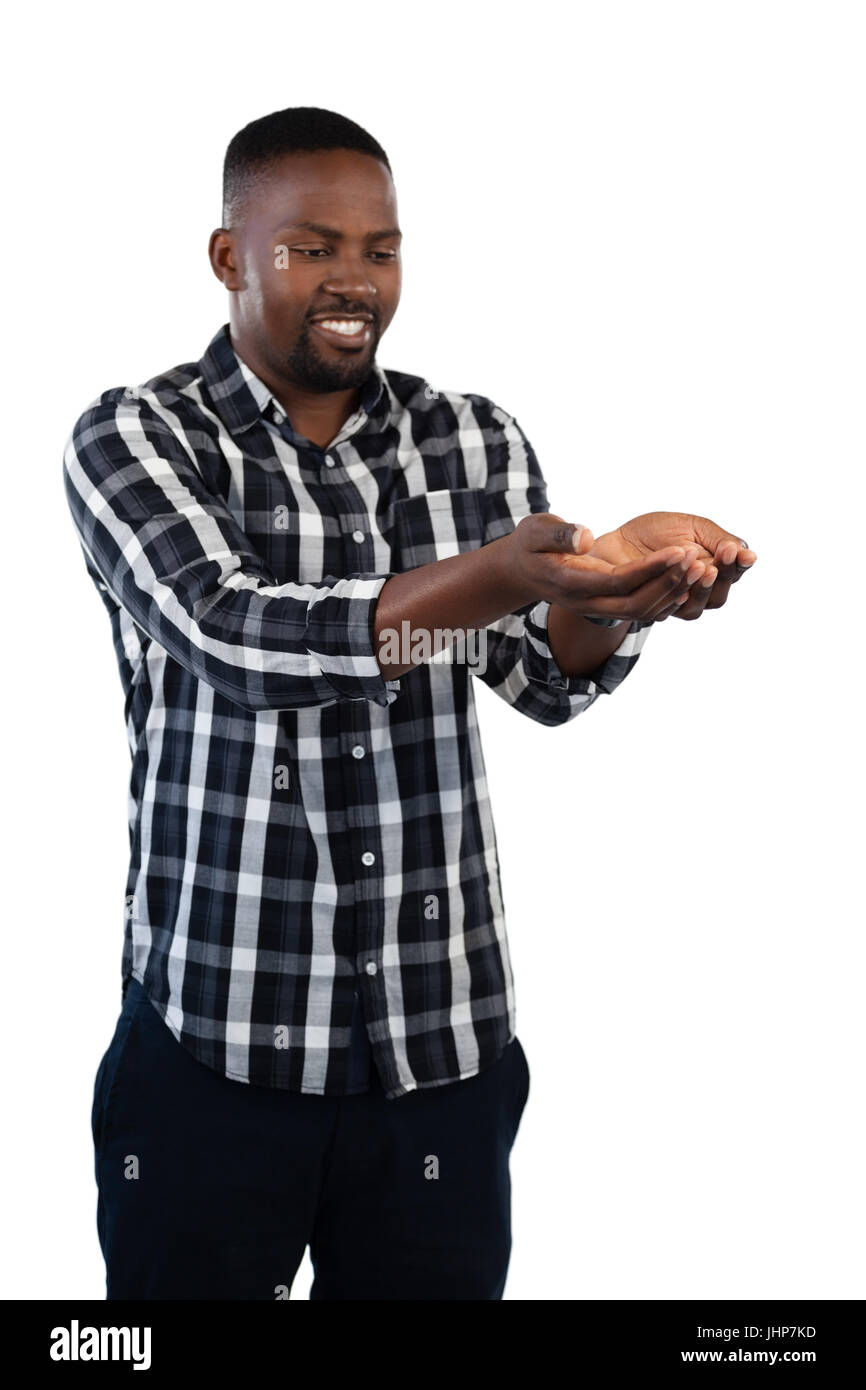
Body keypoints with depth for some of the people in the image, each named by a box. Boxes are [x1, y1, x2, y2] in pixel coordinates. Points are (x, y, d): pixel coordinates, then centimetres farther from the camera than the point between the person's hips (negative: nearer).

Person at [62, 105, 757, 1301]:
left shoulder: (477, 442, 7)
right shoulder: (135, 440, -4)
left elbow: (546, 677, -7)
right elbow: (236, 634, -22)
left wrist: (622, 582, -31)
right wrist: (502, 574, -37)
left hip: (446, 1046, 3)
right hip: (213, 1045, -3)